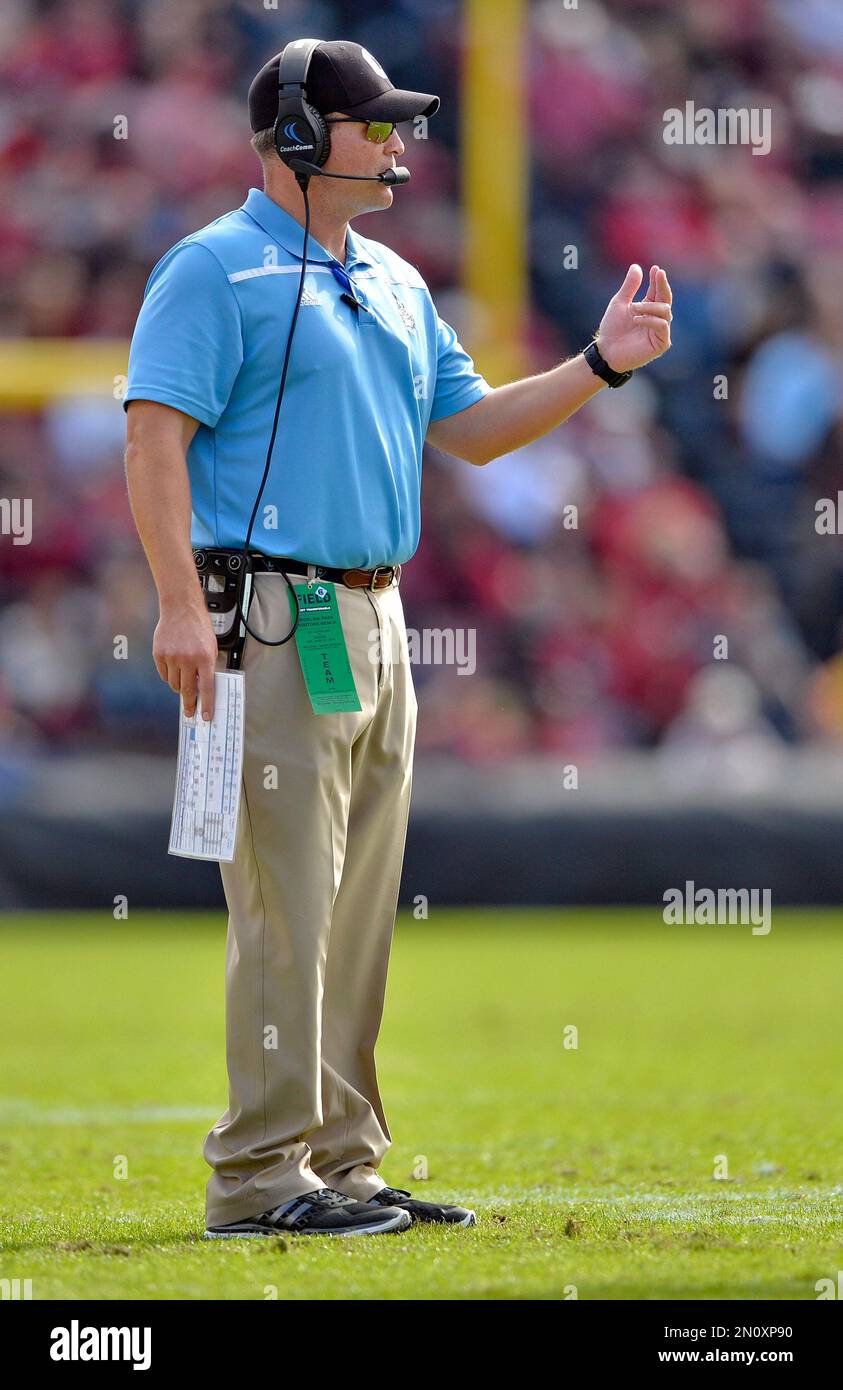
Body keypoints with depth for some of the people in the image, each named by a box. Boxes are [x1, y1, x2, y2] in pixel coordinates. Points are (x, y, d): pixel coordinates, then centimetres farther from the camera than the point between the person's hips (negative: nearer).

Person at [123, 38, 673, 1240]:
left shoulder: (395, 284, 19)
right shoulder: (216, 271, -6)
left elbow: (470, 429, 21)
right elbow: (155, 433, -13)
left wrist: (602, 366, 9)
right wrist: (181, 602, -21)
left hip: (377, 620, 8)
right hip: (275, 618, -8)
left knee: (359, 914, 9)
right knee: (287, 906, -10)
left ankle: (341, 1164, 15)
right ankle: (260, 1174, -8)